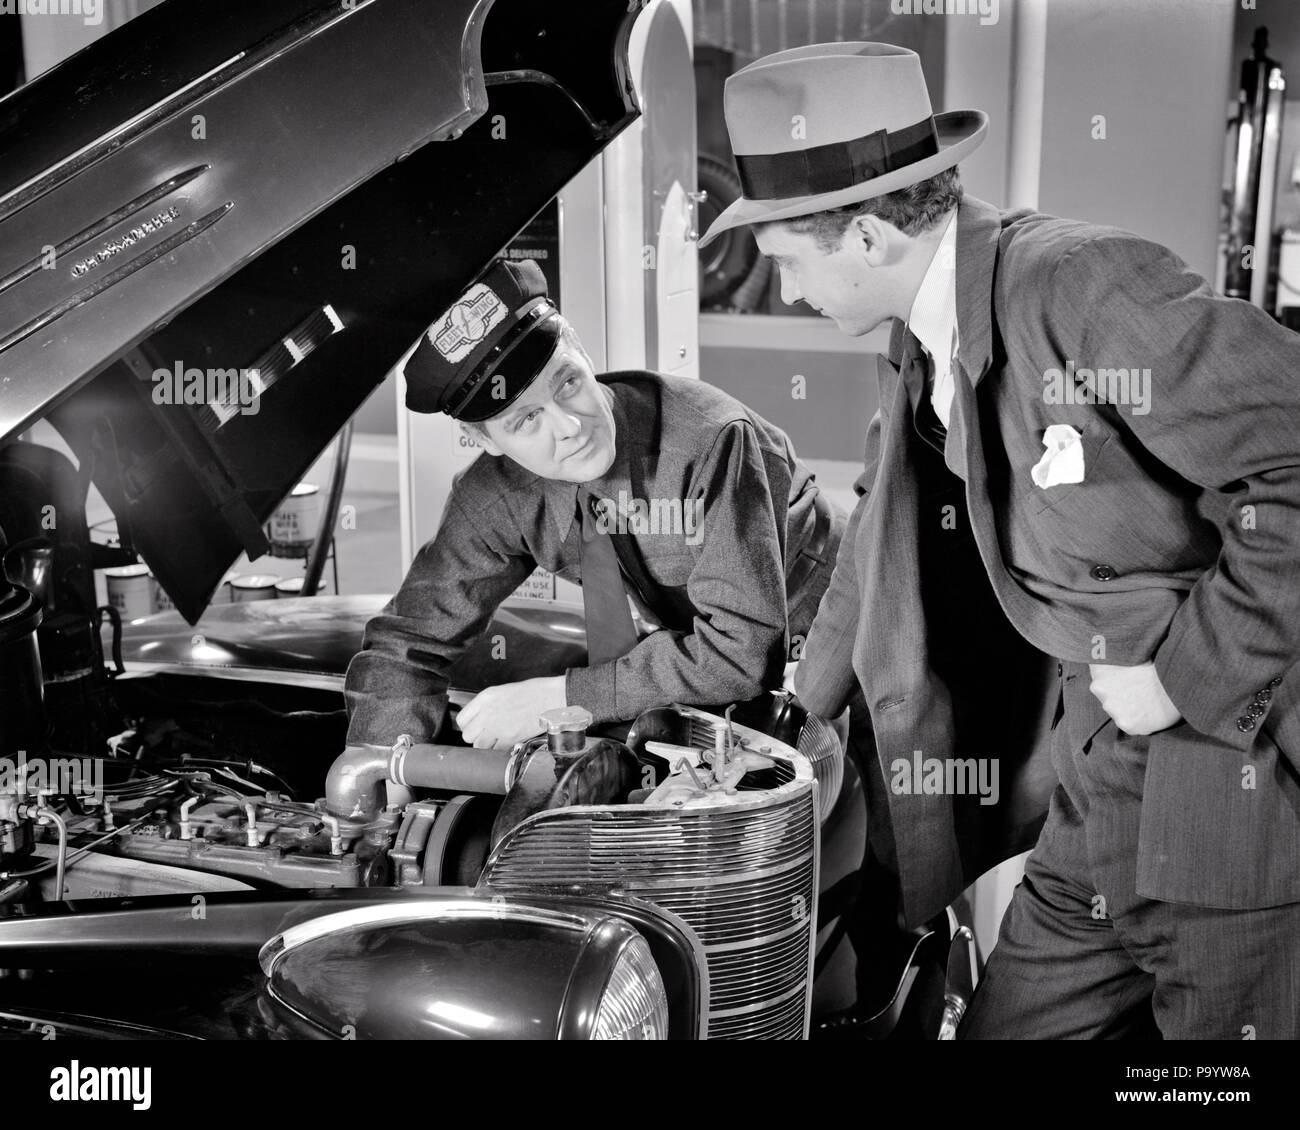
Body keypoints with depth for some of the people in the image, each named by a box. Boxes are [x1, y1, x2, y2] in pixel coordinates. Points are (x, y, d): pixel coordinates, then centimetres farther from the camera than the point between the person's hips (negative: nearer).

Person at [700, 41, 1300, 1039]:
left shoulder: (1086, 287, -20)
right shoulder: (920, 356, 7)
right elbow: (885, 548, 20)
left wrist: (1190, 673, -20)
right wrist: (799, 713, 25)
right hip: (1100, 786, 8)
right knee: (1008, 1025, 14)